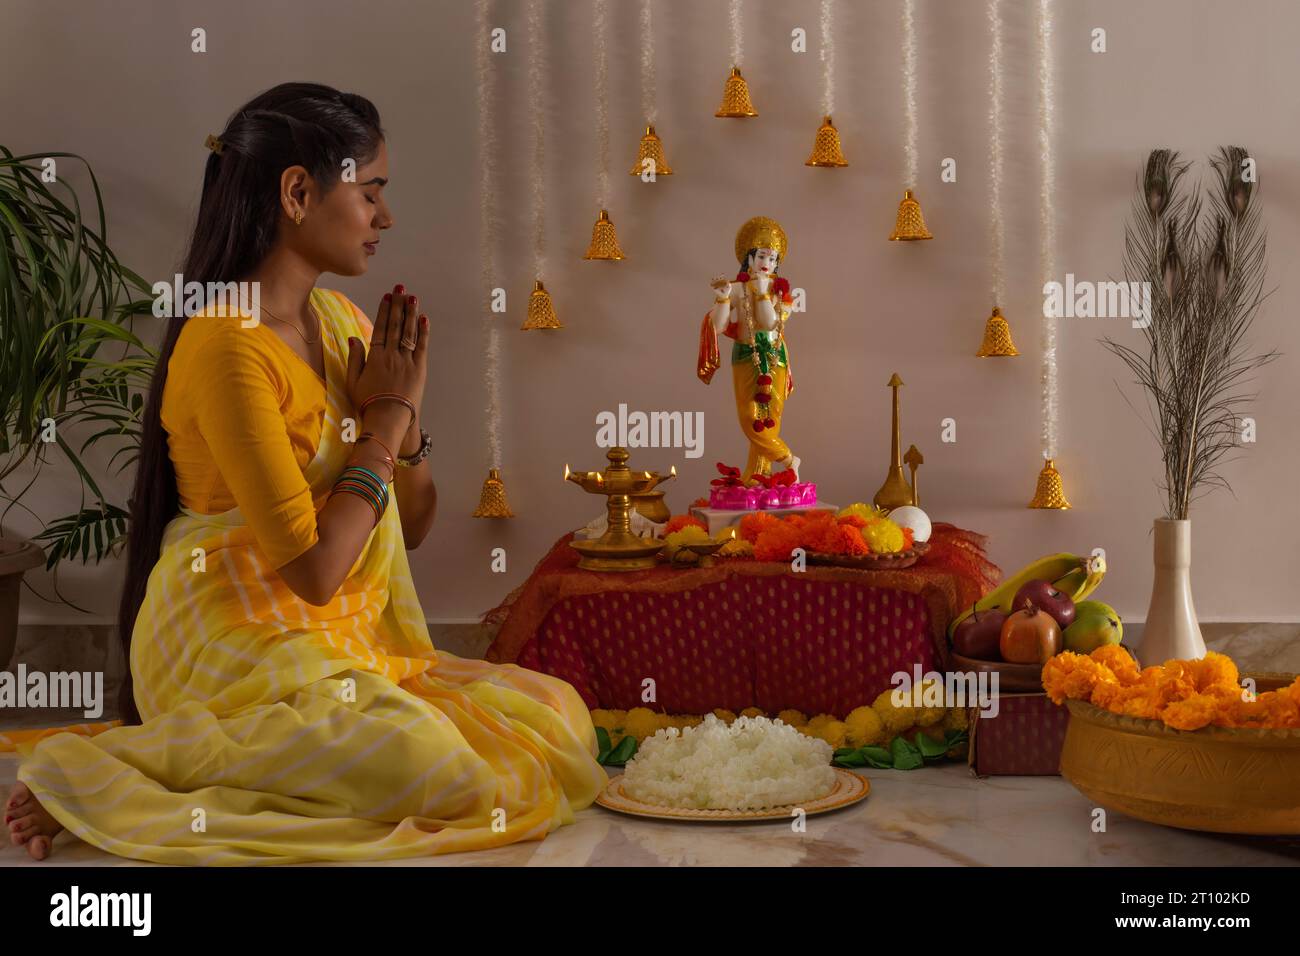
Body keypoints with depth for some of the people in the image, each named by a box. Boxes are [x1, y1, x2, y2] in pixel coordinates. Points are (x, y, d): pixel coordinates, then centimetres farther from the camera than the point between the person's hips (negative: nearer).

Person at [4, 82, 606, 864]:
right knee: (446, 774, -26)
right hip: (236, 645, -9)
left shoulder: (344, 324, 10)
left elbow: (412, 526, 15)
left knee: (558, 713, -2)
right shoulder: (227, 345, -17)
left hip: (346, 642, 9)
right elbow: (313, 569, -20)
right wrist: (387, 416, -10)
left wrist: (406, 414, -4)